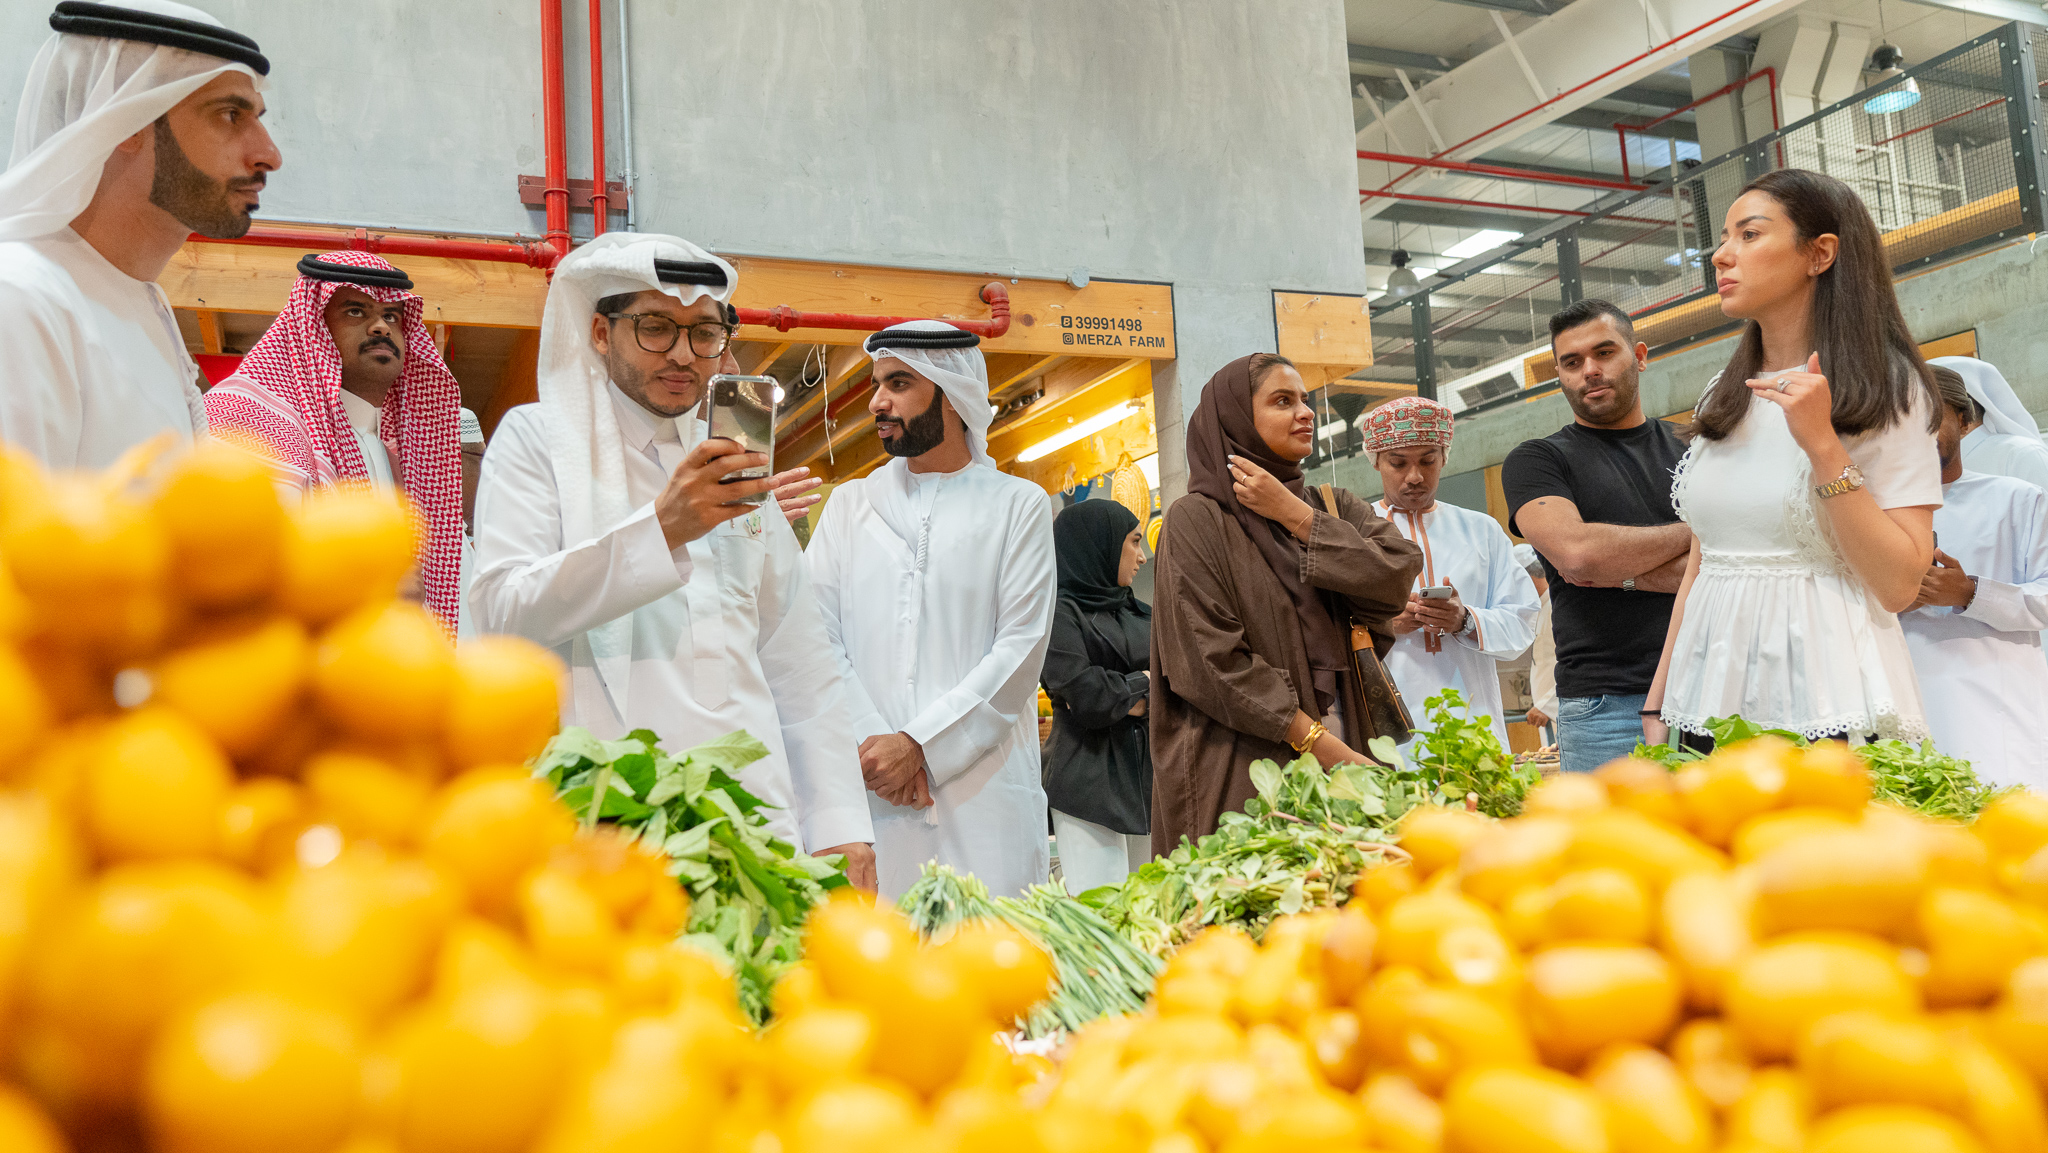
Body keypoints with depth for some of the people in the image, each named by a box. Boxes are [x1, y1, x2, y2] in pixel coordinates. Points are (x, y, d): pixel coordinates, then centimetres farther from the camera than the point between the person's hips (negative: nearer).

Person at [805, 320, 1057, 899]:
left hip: (986, 790, -2)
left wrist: (919, 743, -11)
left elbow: (1021, 650, -2)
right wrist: (868, 741, -9)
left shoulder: (1018, 504, 7)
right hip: (867, 787, 2)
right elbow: (815, 634, 6)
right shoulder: (850, 503, 16)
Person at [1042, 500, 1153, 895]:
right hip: (1090, 785, -7)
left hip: (1144, 773, 7)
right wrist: (1143, 683, 0)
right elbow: (1084, 696, -17)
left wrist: (1124, 695, -5)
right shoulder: (1060, 613, -6)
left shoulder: (1137, 613, 17)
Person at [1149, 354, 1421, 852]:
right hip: (1241, 771, -4)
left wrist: (1292, 516, -6)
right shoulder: (1196, 520, -2)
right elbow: (1213, 662, -12)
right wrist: (1320, 746, -15)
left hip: (1344, 748, 5)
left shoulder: (1334, 507, 16)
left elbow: (1399, 575, -4)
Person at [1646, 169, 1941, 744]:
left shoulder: (1885, 389, -4)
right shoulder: (1723, 396, 11)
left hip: (1829, 707, -5)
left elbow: (1899, 584, -12)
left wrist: (1822, 444, -18)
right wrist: (1659, 703, 9)